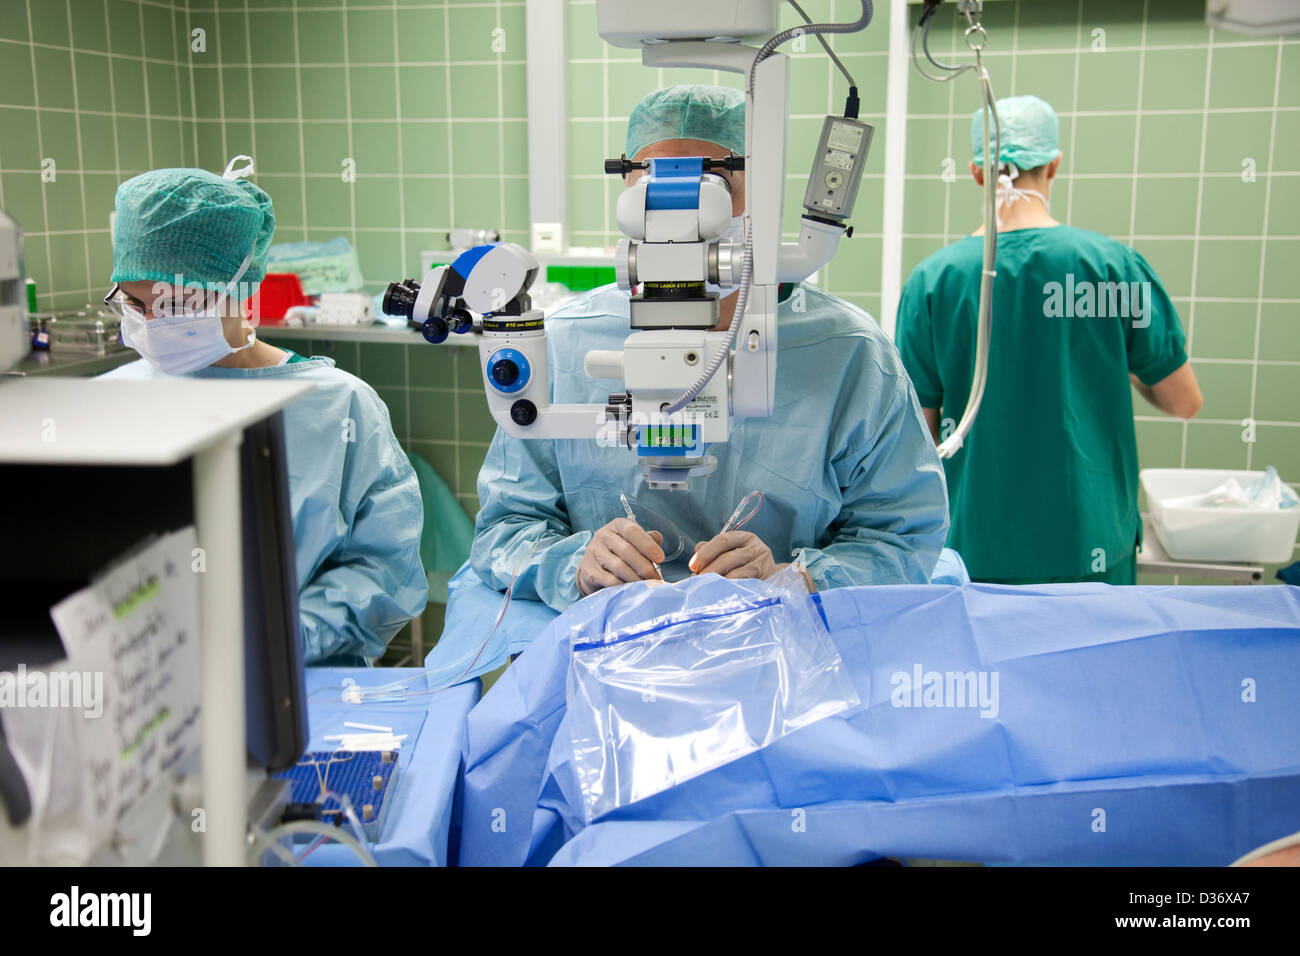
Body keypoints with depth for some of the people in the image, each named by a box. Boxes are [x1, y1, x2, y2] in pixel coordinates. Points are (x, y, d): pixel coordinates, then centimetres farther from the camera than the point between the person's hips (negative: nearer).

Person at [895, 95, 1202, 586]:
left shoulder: (932, 279, -7)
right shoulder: (1115, 265, -8)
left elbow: (919, 430, -4)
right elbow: (1184, 401, 0)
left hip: (978, 548, 1)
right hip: (1092, 545, 0)